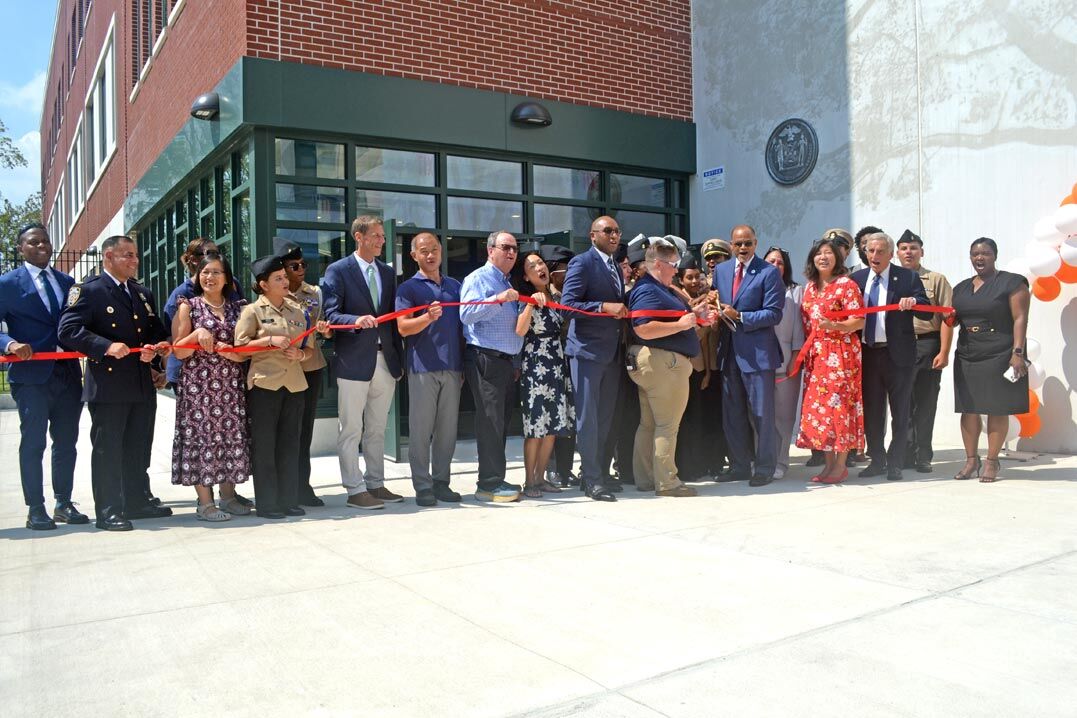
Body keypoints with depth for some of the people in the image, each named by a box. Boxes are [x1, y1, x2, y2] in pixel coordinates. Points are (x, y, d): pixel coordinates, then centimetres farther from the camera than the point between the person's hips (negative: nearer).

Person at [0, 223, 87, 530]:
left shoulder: (67, 282, 14)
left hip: (68, 373, 5)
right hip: (31, 375, -4)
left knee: (67, 442, 11)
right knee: (33, 443, 1)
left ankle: (63, 504, 22)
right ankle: (36, 509, 9)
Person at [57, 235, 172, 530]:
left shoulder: (144, 294, 17)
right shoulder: (88, 290, -5)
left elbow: (158, 331, 20)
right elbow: (68, 331, -14)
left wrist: (156, 348, -2)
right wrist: (106, 347, -25)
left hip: (142, 385, 7)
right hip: (108, 385, -7)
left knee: (138, 448, 14)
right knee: (107, 450, 0)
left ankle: (137, 502, 26)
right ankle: (108, 511, 8)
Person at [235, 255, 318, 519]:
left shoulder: (296, 310, 14)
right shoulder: (253, 311, 0)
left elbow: (310, 348, 17)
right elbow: (239, 345, -5)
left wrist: (300, 354, -5)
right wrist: (270, 341, -15)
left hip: (294, 385, 5)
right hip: (264, 385, -4)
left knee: (290, 445, 8)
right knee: (264, 445, 0)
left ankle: (289, 500, 16)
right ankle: (267, 504, 8)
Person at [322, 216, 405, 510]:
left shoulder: (387, 272, 14)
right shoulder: (337, 270, -3)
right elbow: (331, 314, -10)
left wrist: (399, 357, 13)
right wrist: (356, 320, -30)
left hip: (385, 361, 6)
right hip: (354, 361, -6)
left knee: (377, 429, 13)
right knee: (351, 429, 0)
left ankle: (375, 484, 22)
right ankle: (355, 490, 6)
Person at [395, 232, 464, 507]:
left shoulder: (455, 286, 17)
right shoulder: (408, 287, 3)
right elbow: (403, 328, -7)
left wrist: (464, 365, 14)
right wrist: (428, 317, -25)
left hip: (453, 368, 4)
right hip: (423, 368, -4)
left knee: (447, 428, 7)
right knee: (421, 428, -2)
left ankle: (441, 482, 16)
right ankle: (423, 486, 5)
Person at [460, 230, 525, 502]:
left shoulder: (507, 284, 23)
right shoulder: (478, 279, -3)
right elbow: (467, 314, -19)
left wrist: (515, 364, 21)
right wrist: (498, 299, -27)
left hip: (505, 361, 9)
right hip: (484, 359, -9)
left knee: (501, 422, 10)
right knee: (490, 421, -9)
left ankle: (496, 479, 16)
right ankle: (489, 483, -6)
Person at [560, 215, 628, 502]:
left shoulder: (616, 268, 19)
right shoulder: (582, 263, -7)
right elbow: (567, 303, -15)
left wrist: (623, 310, 8)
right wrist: (604, 307, -22)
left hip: (612, 352, 8)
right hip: (588, 349, -8)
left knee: (605, 417, 12)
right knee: (588, 417, -4)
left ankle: (600, 473, 21)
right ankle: (592, 479, 0)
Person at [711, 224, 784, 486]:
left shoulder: (769, 273, -5)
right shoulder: (720, 270, 12)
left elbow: (774, 314, -11)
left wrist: (739, 316, -16)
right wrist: (717, 313, -3)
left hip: (757, 352, -6)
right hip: (729, 351, 6)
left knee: (761, 413, 0)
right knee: (732, 414, 11)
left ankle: (765, 468, 12)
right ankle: (740, 467, 23)